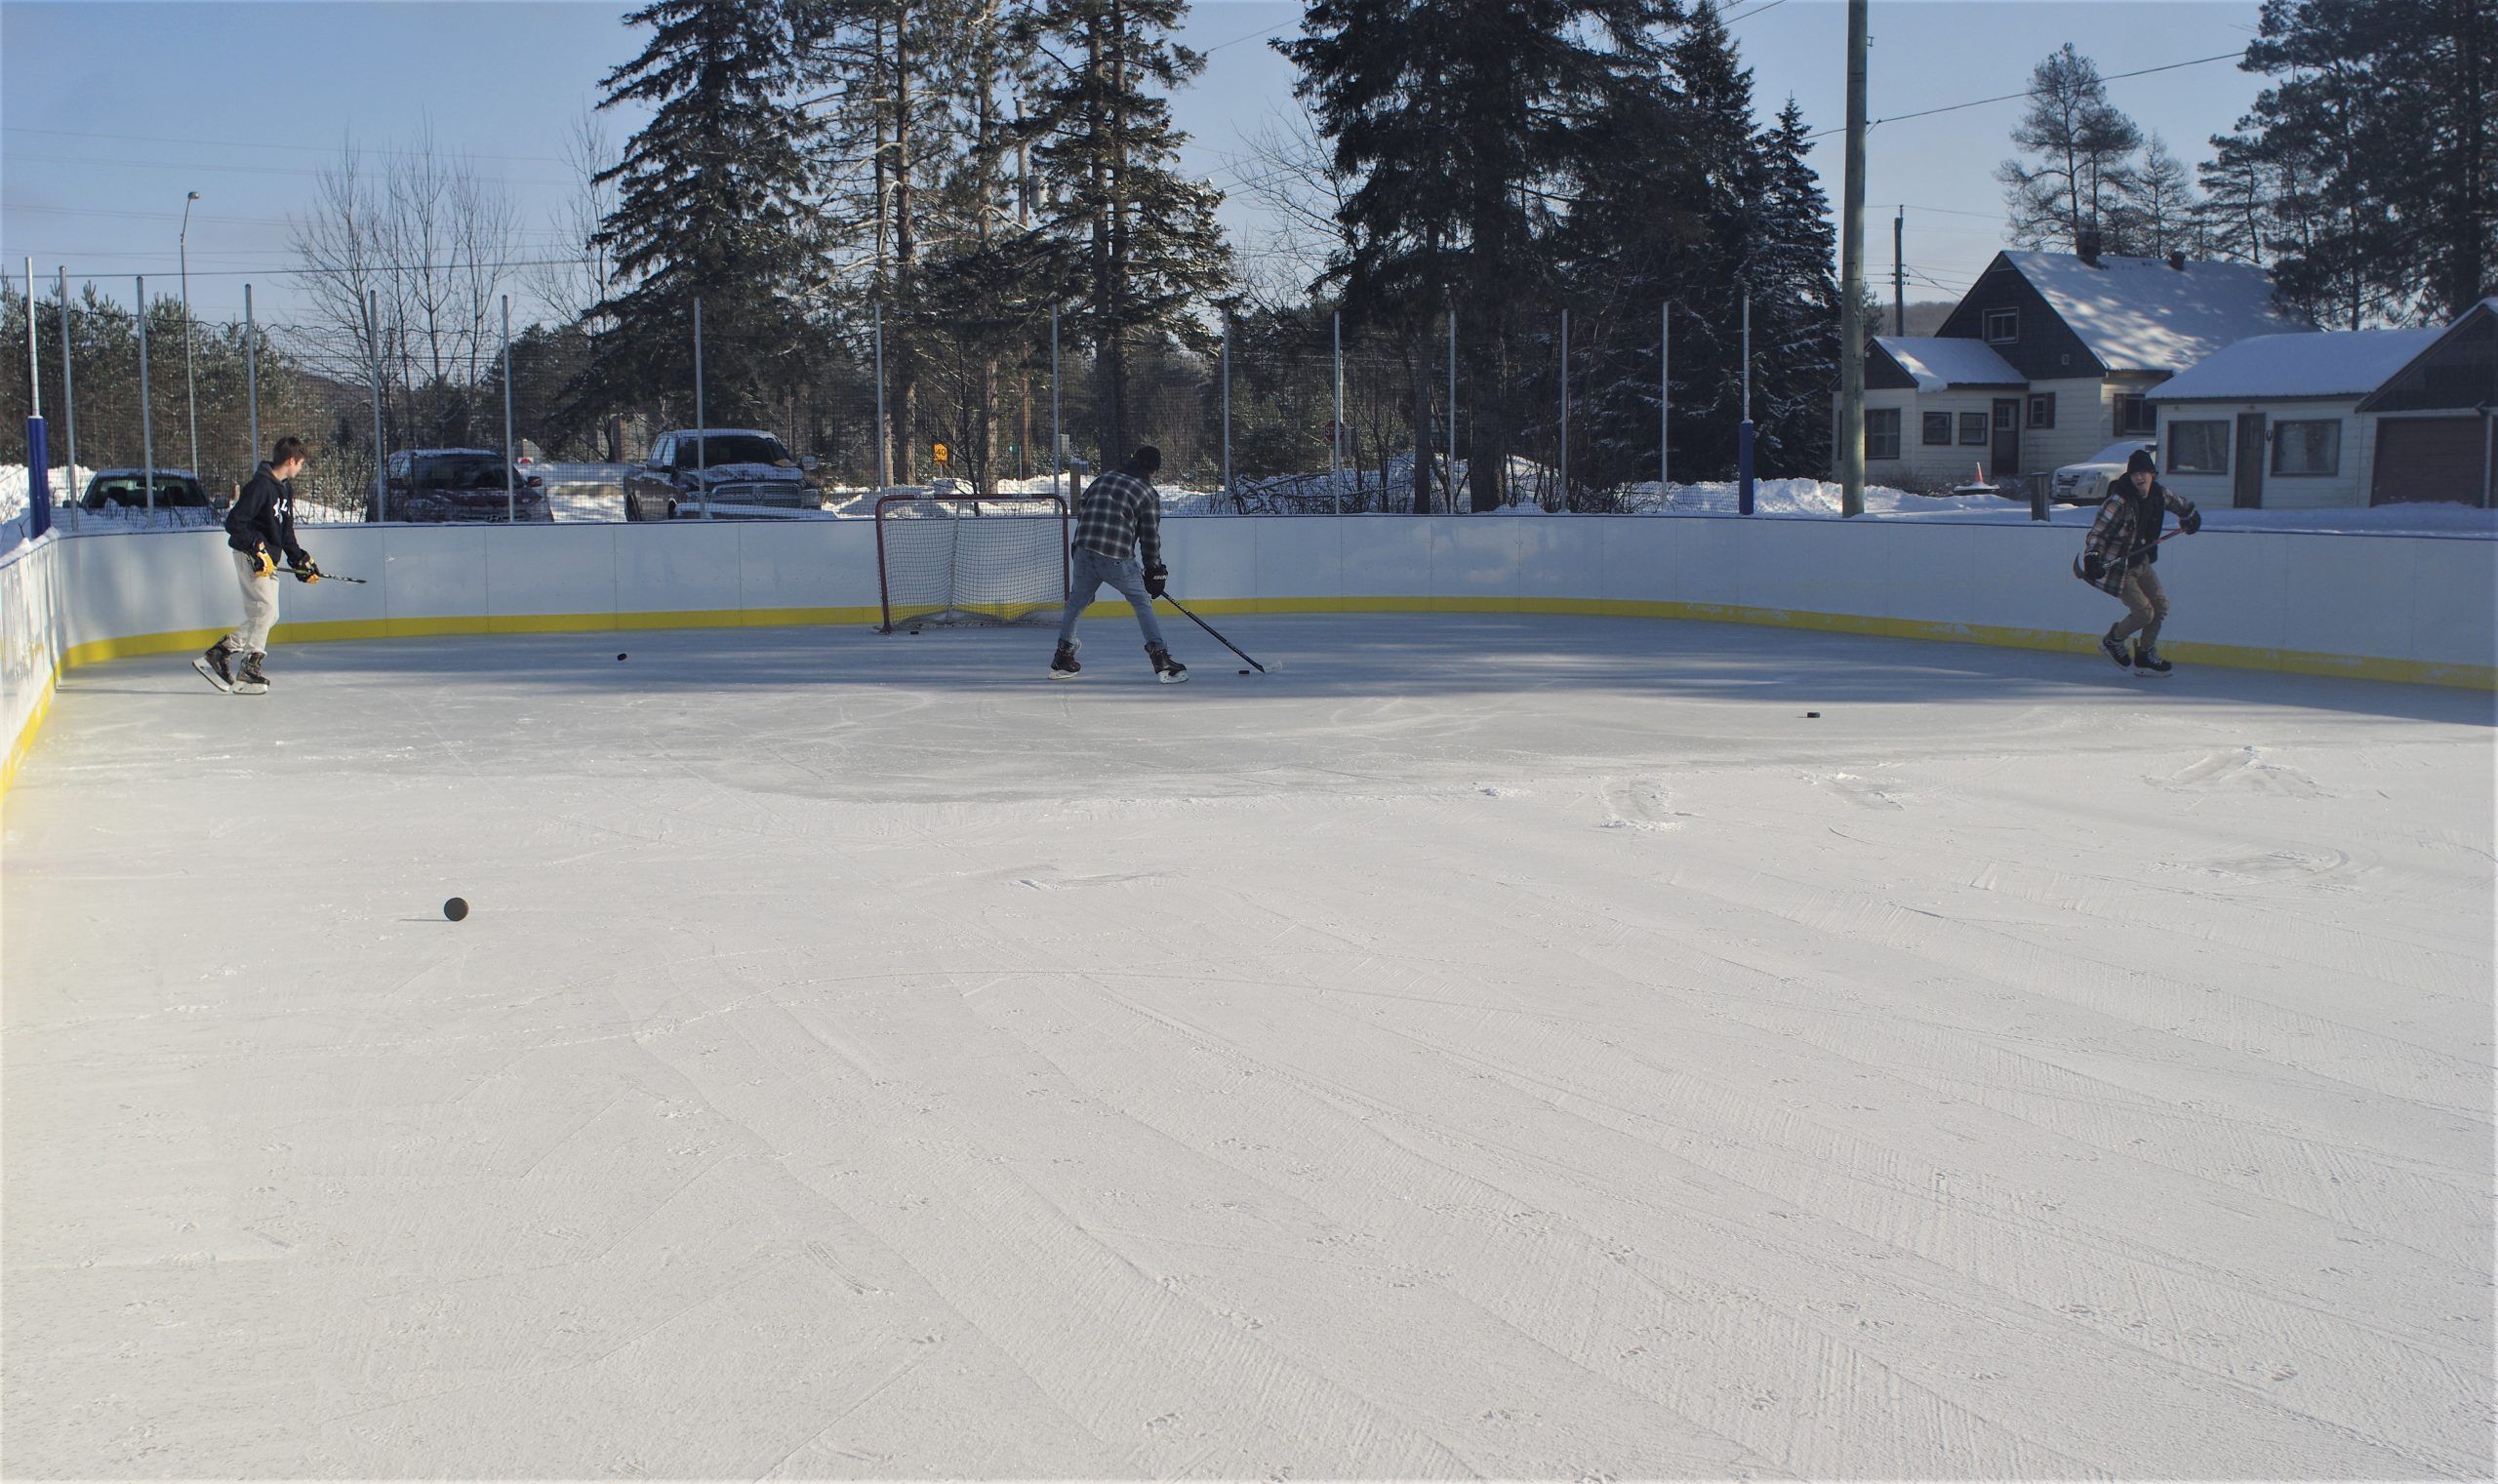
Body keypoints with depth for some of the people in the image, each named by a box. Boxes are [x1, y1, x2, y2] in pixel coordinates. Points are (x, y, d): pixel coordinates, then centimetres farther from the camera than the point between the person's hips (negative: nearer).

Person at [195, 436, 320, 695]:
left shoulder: (286, 488, 13)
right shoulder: (260, 485, -17)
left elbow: (286, 531, 21)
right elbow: (234, 523, -21)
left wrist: (300, 560, 15)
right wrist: (257, 548, -26)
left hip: (268, 560, 10)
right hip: (250, 556, -10)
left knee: (269, 615, 10)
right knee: (265, 609, -15)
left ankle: (217, 655, 16)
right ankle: (247, 675, -12)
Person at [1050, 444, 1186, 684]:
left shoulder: (1102, 480, 19)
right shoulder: (1148, 493, 4)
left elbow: (1081, 511, 22)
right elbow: (1150, 536, 3)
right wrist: (1154, 571, 12)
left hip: (1084, 553, 4)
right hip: (1117, 558, -4)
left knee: (1076, 601, 20)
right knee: (1141, 601, 4)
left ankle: (1062, 658, 27)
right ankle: (1160, 658, -5)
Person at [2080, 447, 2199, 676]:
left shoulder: (2159, 493, -3)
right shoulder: (2119, 501, -25)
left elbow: (2182, 504, 20)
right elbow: (2097, 532, -26)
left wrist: (2190, 516, 4)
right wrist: (2092, 557, -39)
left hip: (2140, 561, 8)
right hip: (2117, 566, -8)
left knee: (2161, 604, 7)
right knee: (2144, 612, -11)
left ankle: (2144, 657, 20)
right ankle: (2112, 641, 16)